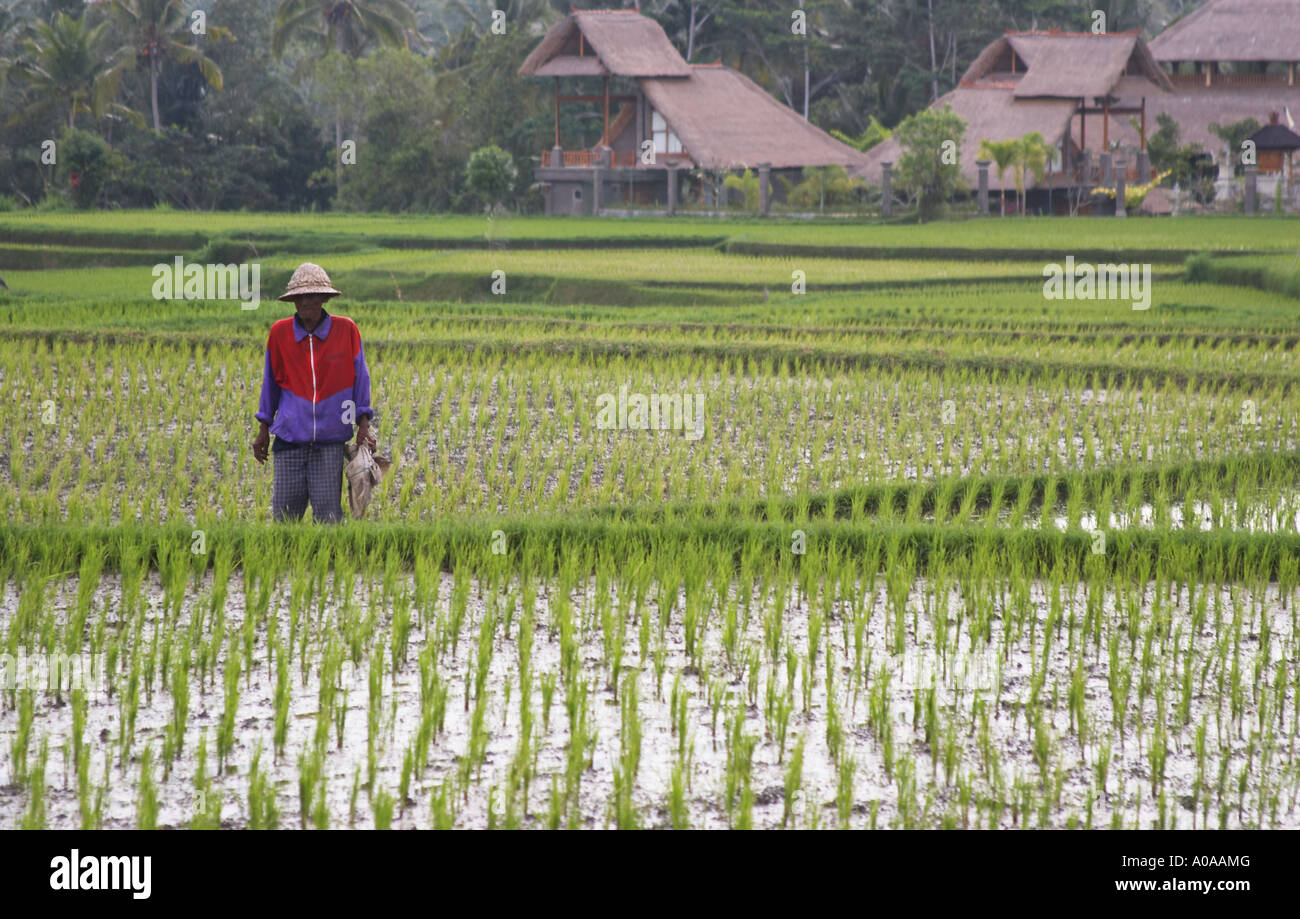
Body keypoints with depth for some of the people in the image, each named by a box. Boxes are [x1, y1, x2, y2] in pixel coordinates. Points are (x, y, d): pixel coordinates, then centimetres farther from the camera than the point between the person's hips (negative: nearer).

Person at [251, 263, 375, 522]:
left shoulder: (345, 330, 1)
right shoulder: (280, 333, 4)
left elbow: (360, 378, 8)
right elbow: (270, 382, 14)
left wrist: (364, 426, 2)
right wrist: (263, 430, 16)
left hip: (330, 440, -1)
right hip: (290, 438, 1)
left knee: (327, 514, -3)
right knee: (284, 514, -1)